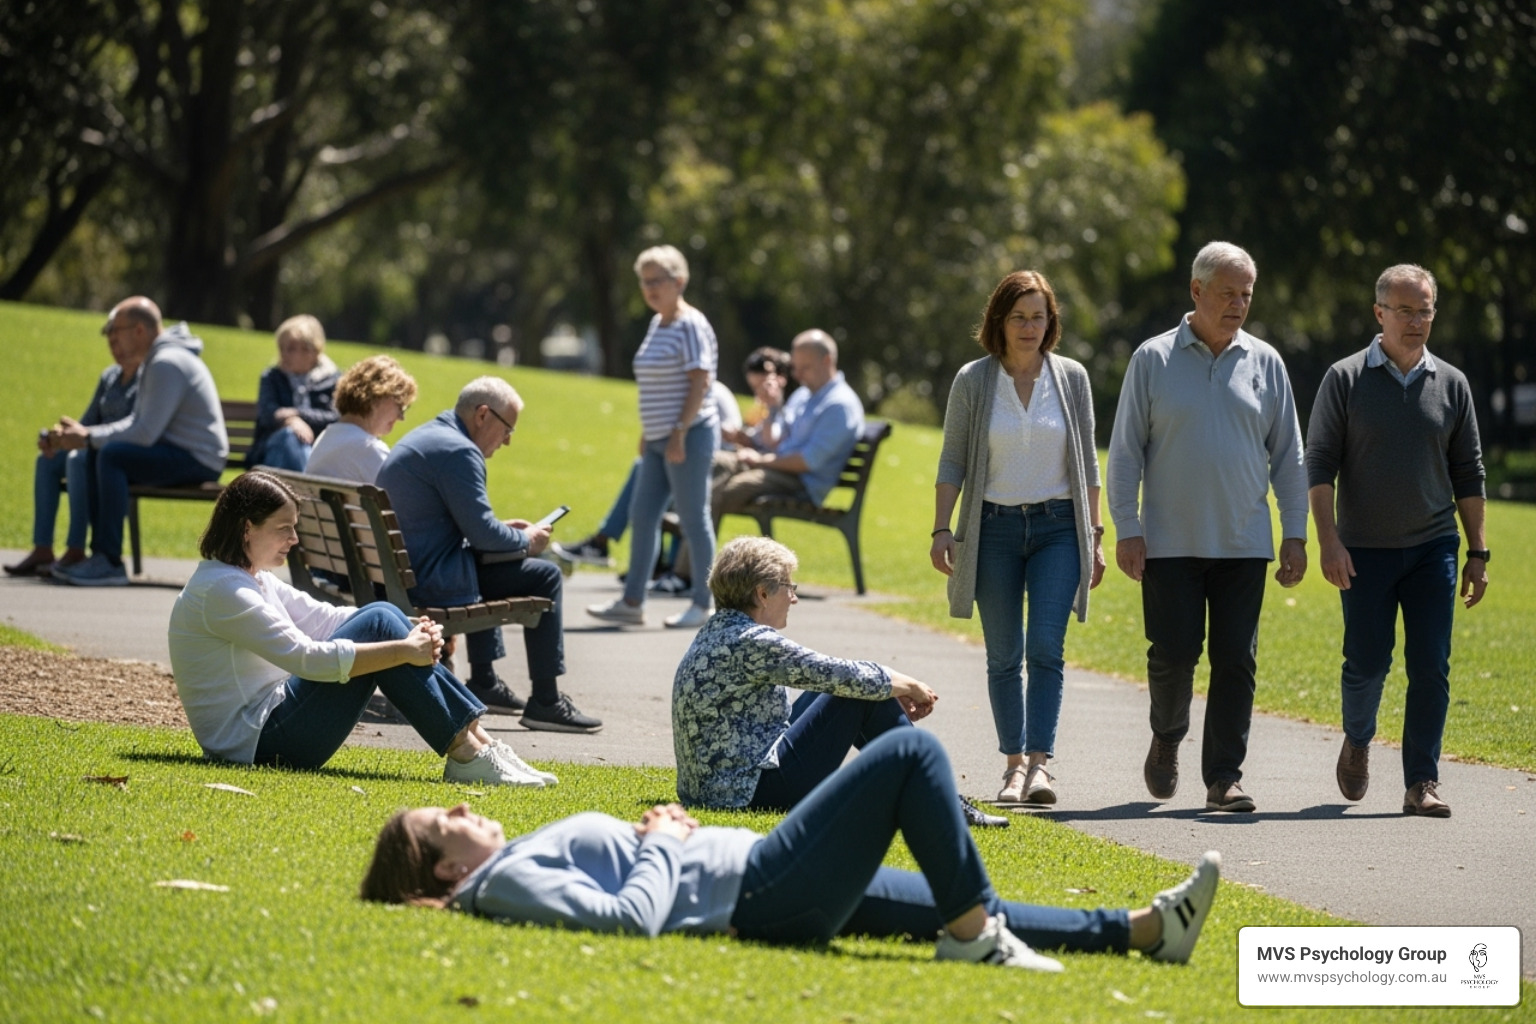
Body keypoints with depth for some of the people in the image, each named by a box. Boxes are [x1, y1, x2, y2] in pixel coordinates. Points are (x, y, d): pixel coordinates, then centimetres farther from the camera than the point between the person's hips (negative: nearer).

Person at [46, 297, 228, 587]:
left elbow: (146, 434, -23)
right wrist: (86, 433, 2)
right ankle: (100, 554, 6)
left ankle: (110, 562, -26)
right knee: (92, 460, 8)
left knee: (112, 454, -26)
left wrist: (88, 439, -16)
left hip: (198, 460, -11)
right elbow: (137, 422, 17)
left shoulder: (167, 364, -18)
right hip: (179, 455, 11)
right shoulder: (152, 362, 17)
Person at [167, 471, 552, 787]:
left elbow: (323, 618, 12)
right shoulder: (221, 591, -17)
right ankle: (468, 755, -17)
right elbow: (308, 658, -24)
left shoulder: (252, 579, 16)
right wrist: (403, 651, -21)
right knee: (377, 624, -16)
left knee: (382, 619, 1)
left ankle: (474, 737, -7)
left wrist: (410, 631, -4)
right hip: (257, 742, -10)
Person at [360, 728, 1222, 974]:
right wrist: (666, 844, -10)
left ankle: (1145, 929, 18)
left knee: (973, 911, 13)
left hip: (764, 882, 10)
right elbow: (632, 917, -25)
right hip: (760, 895, -10)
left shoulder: (520, 862, 15)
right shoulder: (506, 882, -14)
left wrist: (667, 833, 8)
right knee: (913, 752, -9)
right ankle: (975, 936, -5)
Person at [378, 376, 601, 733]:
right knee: (544, 576, -3)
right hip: (429, 580, -11)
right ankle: (545, 702, -1)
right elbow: (482, 532, -18)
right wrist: (526, 539, 0)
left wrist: (503, 529, 21)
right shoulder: (457, 450, -17)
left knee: (487, 567, 36)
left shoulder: (421, 438, 17)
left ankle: (484, 682, 37)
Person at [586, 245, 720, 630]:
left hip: (689, 435, -9)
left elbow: (699, 382, -17)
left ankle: (702, 604, 5)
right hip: (659, 439, 9)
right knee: (642, 516, 8)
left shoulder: (691, 325, -11)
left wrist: (680, 433, -21)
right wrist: (647, 433, 19)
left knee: (693, 519, -3)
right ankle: (632, 602, 11)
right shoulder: (657, 324, 16)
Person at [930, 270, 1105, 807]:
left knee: (1046, 646, -13)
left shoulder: (1071, 378, 4)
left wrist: (1095, 535, 7)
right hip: (995, 527, 0)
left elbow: (1087, 461, 9)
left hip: (1057, 526, 0)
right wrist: (941, 530, -6)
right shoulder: (973, 381, 1)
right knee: (1003, 656, 3)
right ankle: (1014, 764, 11)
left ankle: (1040, 763, -16)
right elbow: (952, 461, 3)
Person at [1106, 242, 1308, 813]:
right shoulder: (1153, 360, 2)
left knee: (1236, 660, -2)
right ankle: (1167, 738, 24)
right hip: (1169, 544, -2)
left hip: (1244, 545, 2)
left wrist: (1295, 534, 6)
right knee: (1173, 654, -4)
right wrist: (1126, 529, -5)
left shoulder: (1264, 363, 8)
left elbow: (1288, 456, 12)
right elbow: (1125, 452, 3)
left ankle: (1224, 777, 3)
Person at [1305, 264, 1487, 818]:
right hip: (1365, 549, -2)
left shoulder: (1451, 384, 7)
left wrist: (1478, 553, 7)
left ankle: (1422, 782, -1)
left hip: (1433, 546, 2)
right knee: (1367, 662, 0)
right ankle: (1357, 740, 30)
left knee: (1430, 668, -5)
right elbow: (1319, 465, -2)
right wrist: (1329, 542, -12)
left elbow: (1468, 474, 11)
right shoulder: (1346, 380, -1)